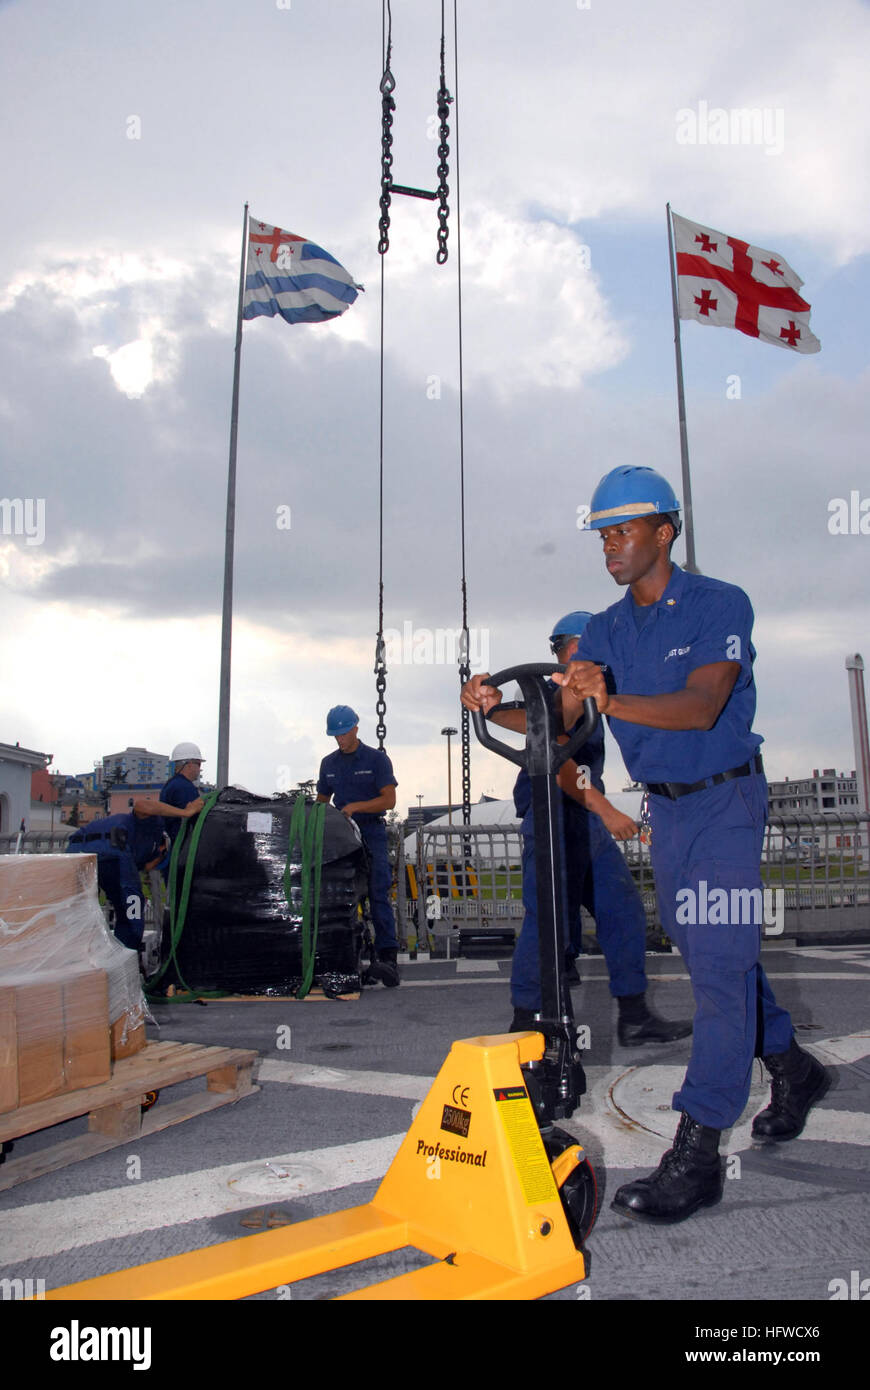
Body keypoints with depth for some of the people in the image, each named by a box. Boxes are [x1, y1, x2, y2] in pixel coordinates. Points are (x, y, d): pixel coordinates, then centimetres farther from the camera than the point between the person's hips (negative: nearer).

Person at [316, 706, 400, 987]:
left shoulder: (376, 759, 2)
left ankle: (388, 957, -19)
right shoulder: (328, 763, 16)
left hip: (371, 834, -4)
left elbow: (389, 800, -6)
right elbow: (321, 801, 23)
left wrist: (355, 807, -16)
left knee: (378, 895, -13)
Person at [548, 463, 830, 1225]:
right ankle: (792, 1068, 39)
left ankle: (695, 1154, -6)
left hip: (727, 798, -6)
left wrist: (611, 701, -43)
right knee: (708, 953, 16)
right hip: (665, 807, 7)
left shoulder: (720, 606, -12)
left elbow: (700, 706, -28)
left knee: (720, 961, -9)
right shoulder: (606, 630, 4)